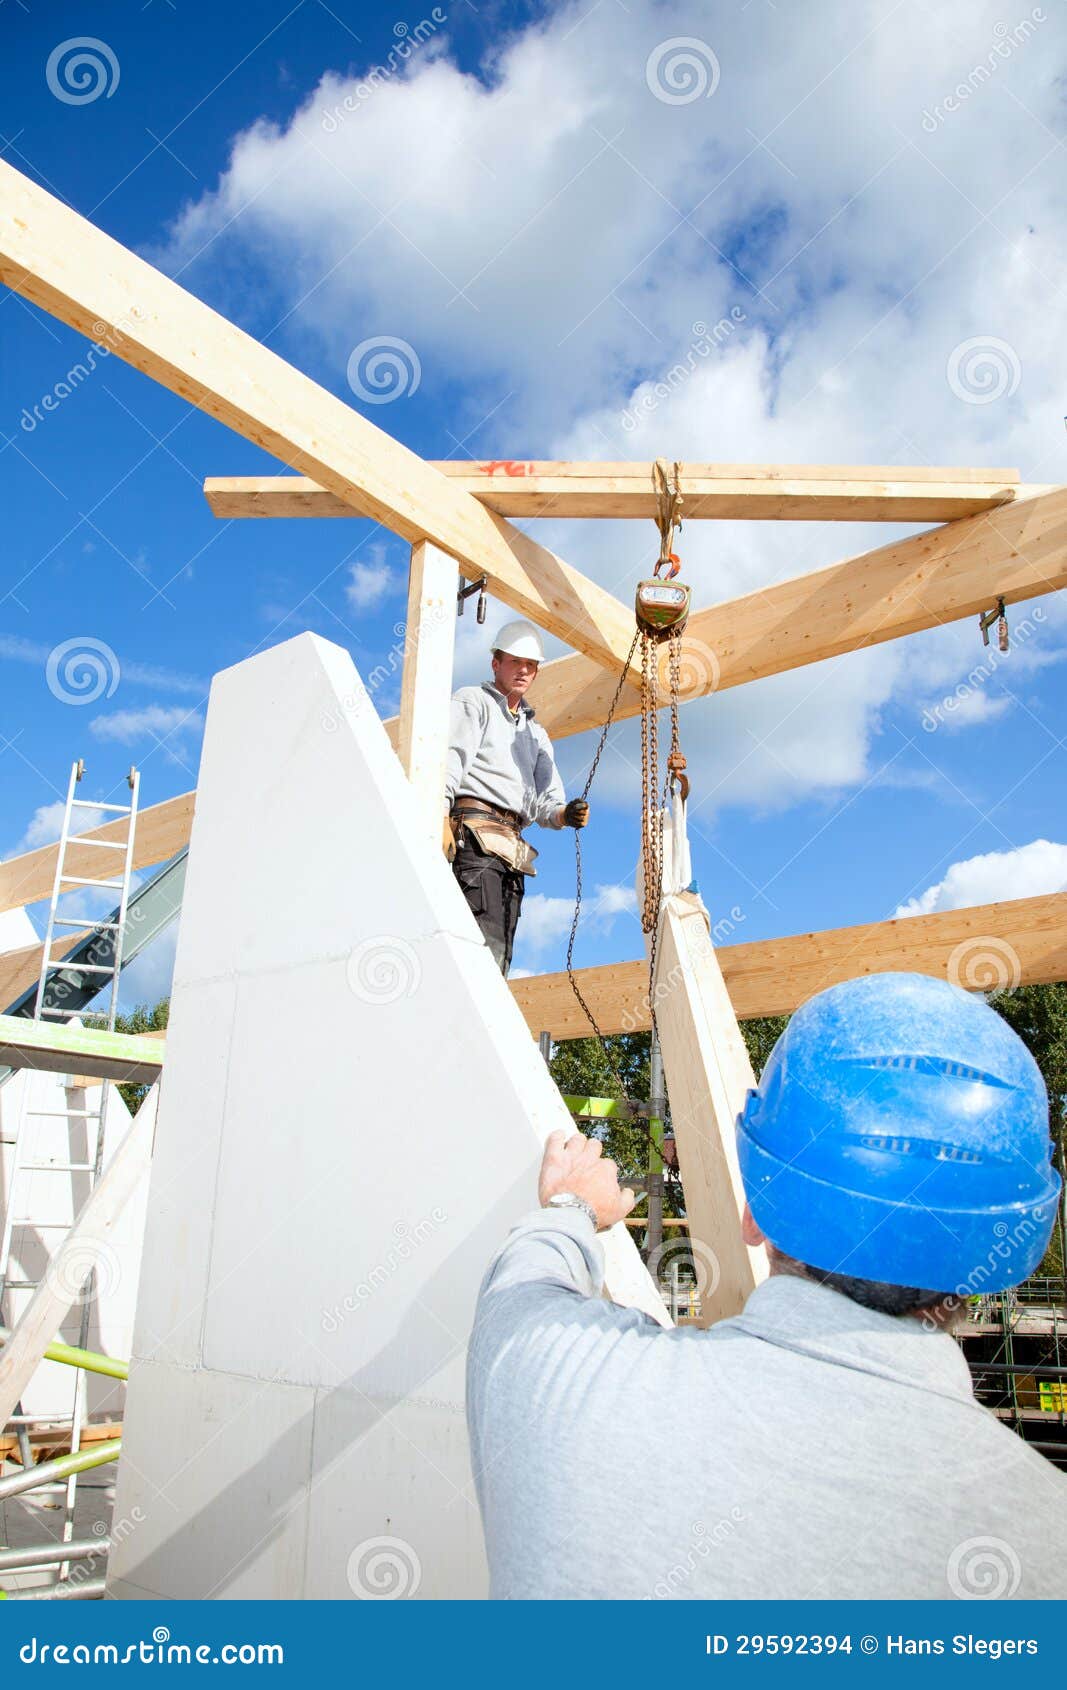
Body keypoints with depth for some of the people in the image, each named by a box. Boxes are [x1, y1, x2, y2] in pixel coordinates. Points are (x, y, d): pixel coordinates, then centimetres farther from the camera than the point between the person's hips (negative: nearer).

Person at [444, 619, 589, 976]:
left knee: (498, 958, 1)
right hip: (474, 831, -8)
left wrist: (564, 814, -4)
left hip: (512, 849, 8)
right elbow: (448, 760, -5)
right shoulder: (472, 700, 12)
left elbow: (545, 799, 21)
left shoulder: (535, 732, 31)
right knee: (487, 947, -24)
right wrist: (441, 818, -21)